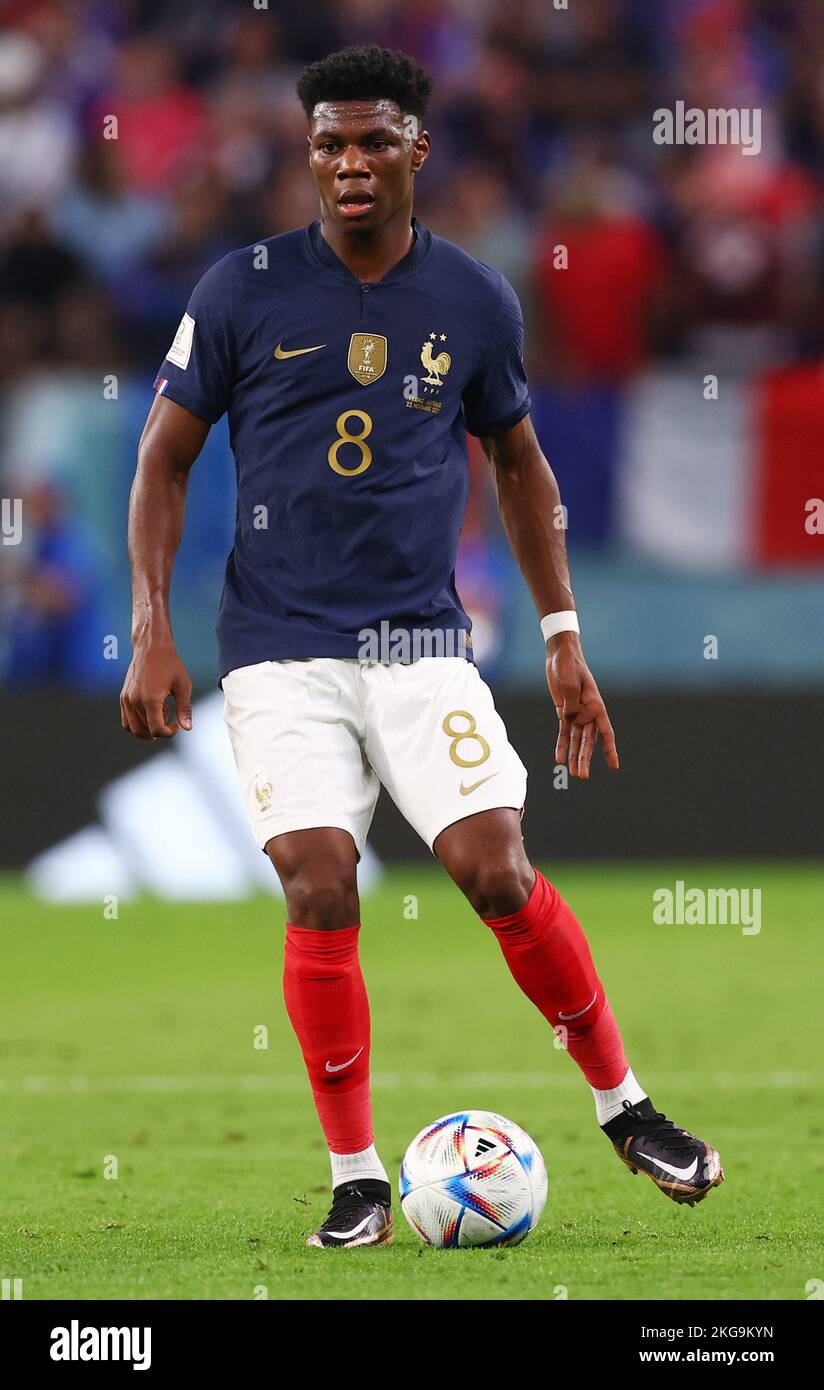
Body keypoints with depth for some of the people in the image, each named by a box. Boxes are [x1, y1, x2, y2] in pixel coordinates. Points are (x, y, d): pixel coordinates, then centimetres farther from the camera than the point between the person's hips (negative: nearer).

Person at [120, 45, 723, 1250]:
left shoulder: (473, 303, 4)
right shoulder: (244, 292, -1)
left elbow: (521, 466, 18)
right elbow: (164, 461, 5)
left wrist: (563, 635, 14)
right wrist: (152, 633, -3)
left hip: (422, 642, 1)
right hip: (280, 653, -1)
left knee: (496, 870, -14)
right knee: (320, 892, -13)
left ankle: (626, 1108, 6)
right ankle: (356, 1183, 0)